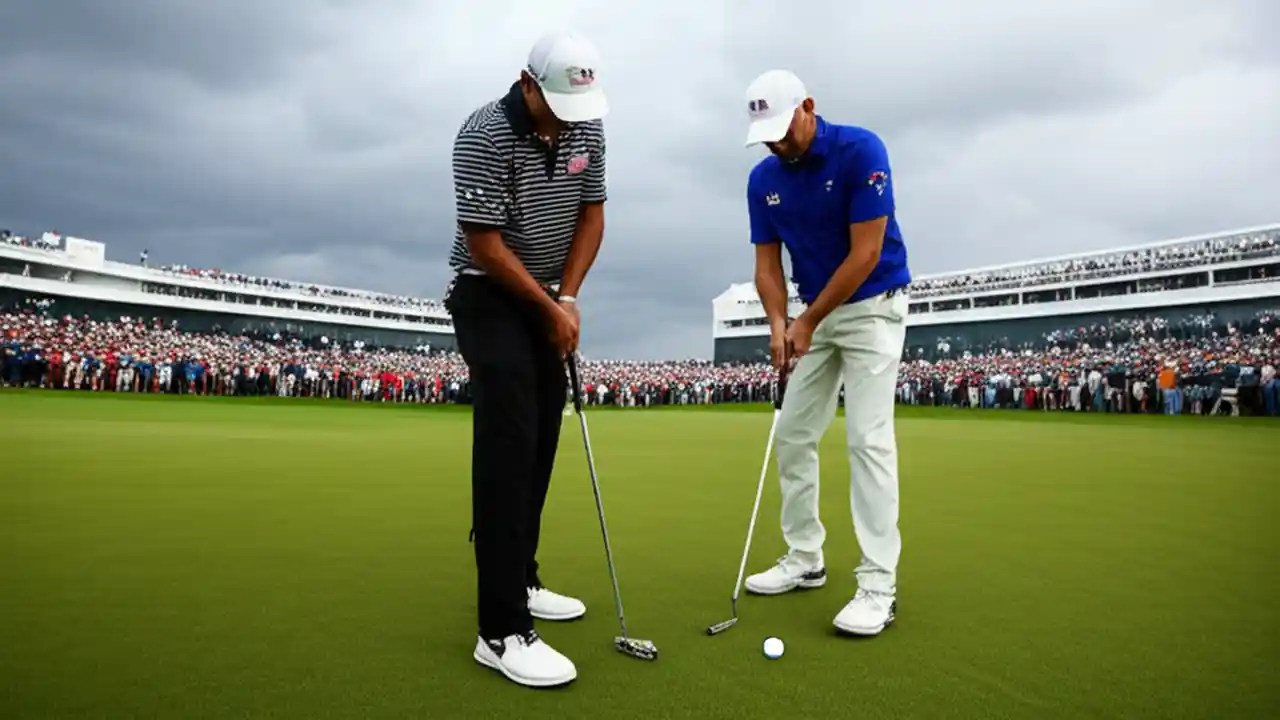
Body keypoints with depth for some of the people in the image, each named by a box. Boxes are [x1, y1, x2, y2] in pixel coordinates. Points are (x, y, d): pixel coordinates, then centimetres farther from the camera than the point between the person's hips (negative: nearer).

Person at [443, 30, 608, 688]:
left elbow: (591, 214, 4)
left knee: (540, 445, 8)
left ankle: (520, 582, 22)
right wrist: (549, 309, -14)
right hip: (491, 298, -7)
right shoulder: (483, 136, -20)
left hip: (550, 301, 7)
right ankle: (502, 630, -15)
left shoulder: (587, 127, 0)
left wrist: (567, 298, -7)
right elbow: (484, 243, -20)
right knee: (507, 447, -16)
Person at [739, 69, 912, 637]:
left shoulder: (861, 150, -19)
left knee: (868, 438, -13)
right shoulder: (762, 179, -1)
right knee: (793, 436, 6)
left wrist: (808, 323, -18)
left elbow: (865, 253, -22)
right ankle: (805, 558, 18)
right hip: (815, 313, 7)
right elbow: (767, 262, 0)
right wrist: (778, 324, -17)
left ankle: (879, 583, -7)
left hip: (873, 307, -6)